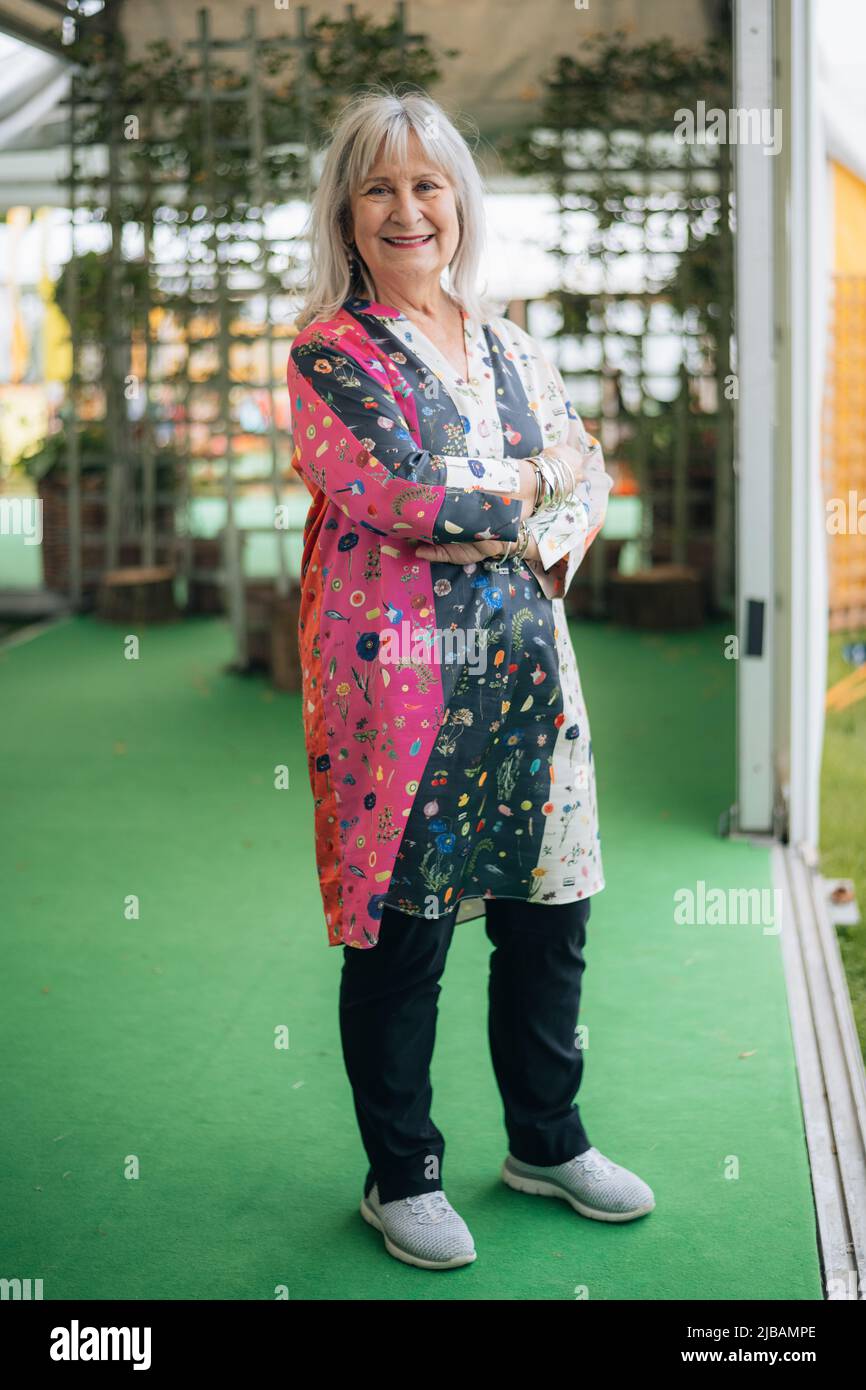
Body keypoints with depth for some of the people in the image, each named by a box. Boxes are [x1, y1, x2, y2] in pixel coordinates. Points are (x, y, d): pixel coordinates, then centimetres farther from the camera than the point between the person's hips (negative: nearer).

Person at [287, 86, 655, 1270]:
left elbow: (589, 473, 13)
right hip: (398, 674, -6)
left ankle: (547, 1141, 34)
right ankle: (402, 1176, 22)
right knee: (402, 932, 3)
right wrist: (532, 486, -6)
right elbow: (387, 495, -18)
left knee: (550, 915, 13)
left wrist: (554, 539, -9)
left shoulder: (511, 346, 14)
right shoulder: (331, 353, -5)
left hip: (525, 668, 6)